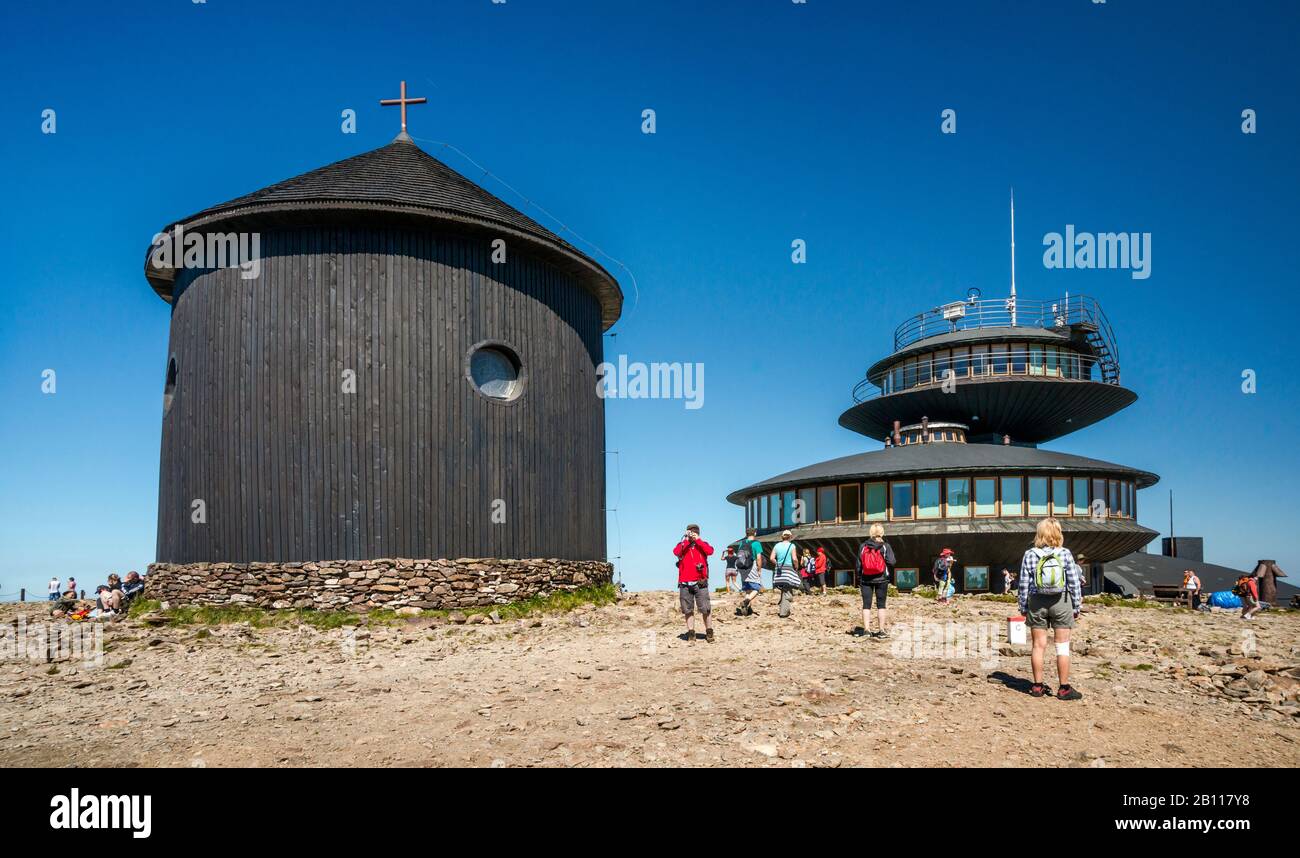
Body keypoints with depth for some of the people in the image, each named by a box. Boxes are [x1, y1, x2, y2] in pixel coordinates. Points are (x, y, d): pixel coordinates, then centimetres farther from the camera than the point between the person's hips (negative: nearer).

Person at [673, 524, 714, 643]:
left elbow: (710, 551, -10)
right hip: (685, 584, 1)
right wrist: (686, 540, -12)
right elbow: (676, 552, -11)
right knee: (688, 610, 4)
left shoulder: (702, 544, 11)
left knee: (706, 609, -4)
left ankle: (709, 633, 7)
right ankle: (691, 634, 11)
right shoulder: (682, 545, 10)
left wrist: (698, 540, -7)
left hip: (700, 583, -1)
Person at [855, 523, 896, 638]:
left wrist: (859, 579, 9)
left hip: (866, 579, 2)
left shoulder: (863, 546, 1)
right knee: (881, 605, 6)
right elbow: (891, 562, -12)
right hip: (881, 579, -1)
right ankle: (881, 630, 6)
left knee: (866, 605, 5)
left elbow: (859, 564, 1)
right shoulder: (885, 546, -6)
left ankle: (866, 630, 3)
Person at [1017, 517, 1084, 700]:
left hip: (1036, 603, 1)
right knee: (1062, 646, 5)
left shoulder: (1030, 555, -4)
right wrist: (1077, 606, 6)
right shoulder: (1065, 554, -6)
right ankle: (1064, 688, 9)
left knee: (1038, 645, 9)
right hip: (1061, 602, -1)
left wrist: (1023, 607, 8)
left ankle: (1038, 685, 15)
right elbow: (1074, 582, -3)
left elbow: (1024, 584, -2)